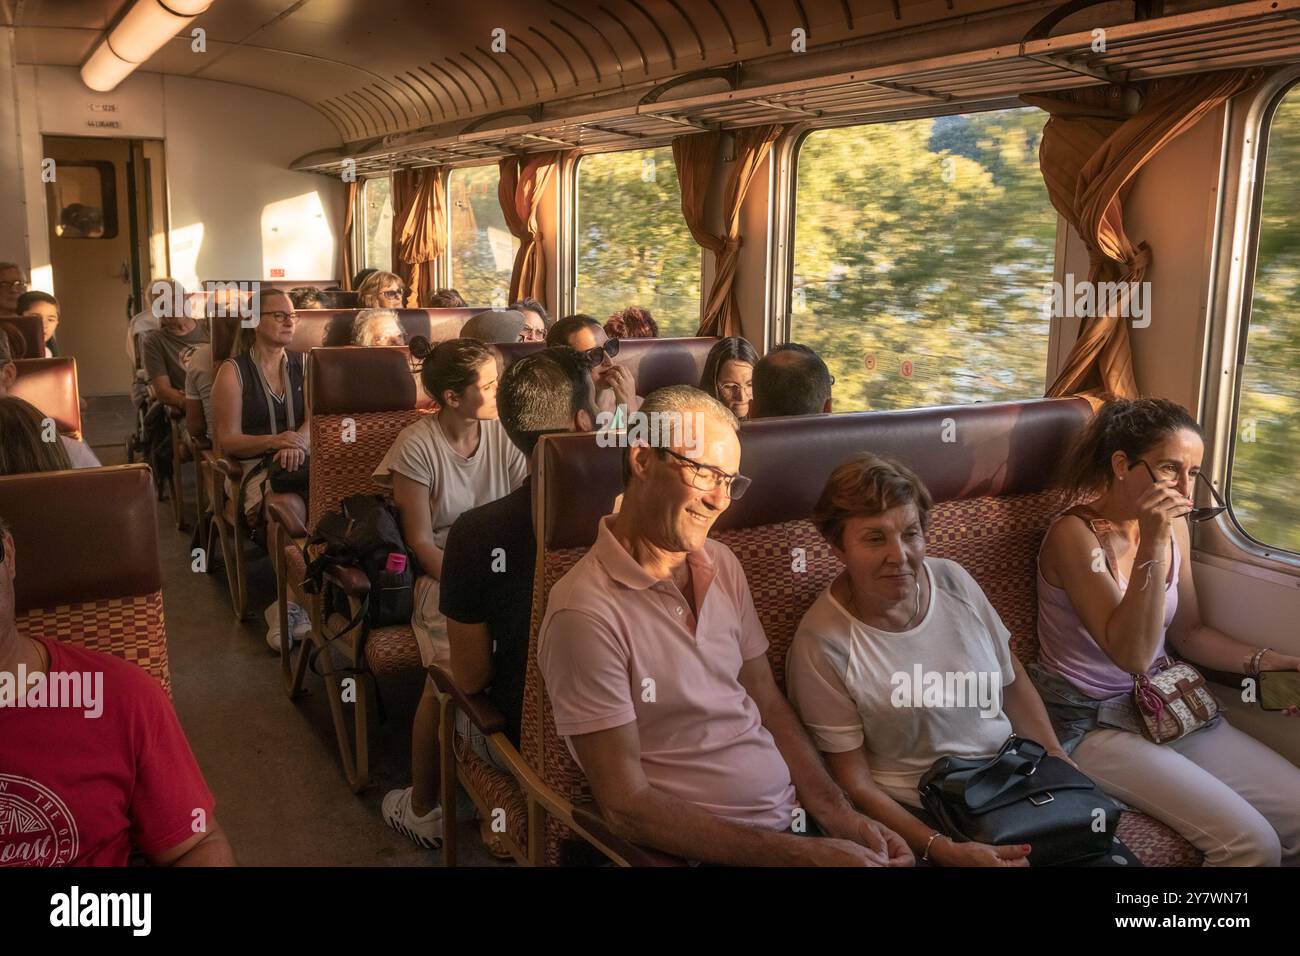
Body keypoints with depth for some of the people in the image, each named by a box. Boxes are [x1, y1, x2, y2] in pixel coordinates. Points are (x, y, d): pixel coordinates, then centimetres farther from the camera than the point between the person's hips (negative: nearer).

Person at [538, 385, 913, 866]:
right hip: (703, 849, -6)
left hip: (797, 818, 6)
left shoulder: (722, 565, 6)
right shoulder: (587, 611, -17)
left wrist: (838, 813, -2)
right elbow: (627, 806, -16)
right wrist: (797, 855, -18)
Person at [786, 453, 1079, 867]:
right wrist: (943, 849, -20)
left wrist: (1056, 756, 0)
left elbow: (1014, 682, 12)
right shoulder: (822, 645, -17)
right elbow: (854, 783, -12)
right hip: (916, 812, -5)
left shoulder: (953, 579, -1)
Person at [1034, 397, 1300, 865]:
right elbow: (1132, 654, -25)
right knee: (1251, 840, -20)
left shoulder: (1174, 527, 4)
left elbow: (1188, 632, 15)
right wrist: (1152, 546, -31)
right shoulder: (1075, 535, -18)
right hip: (1090, 723, -7)